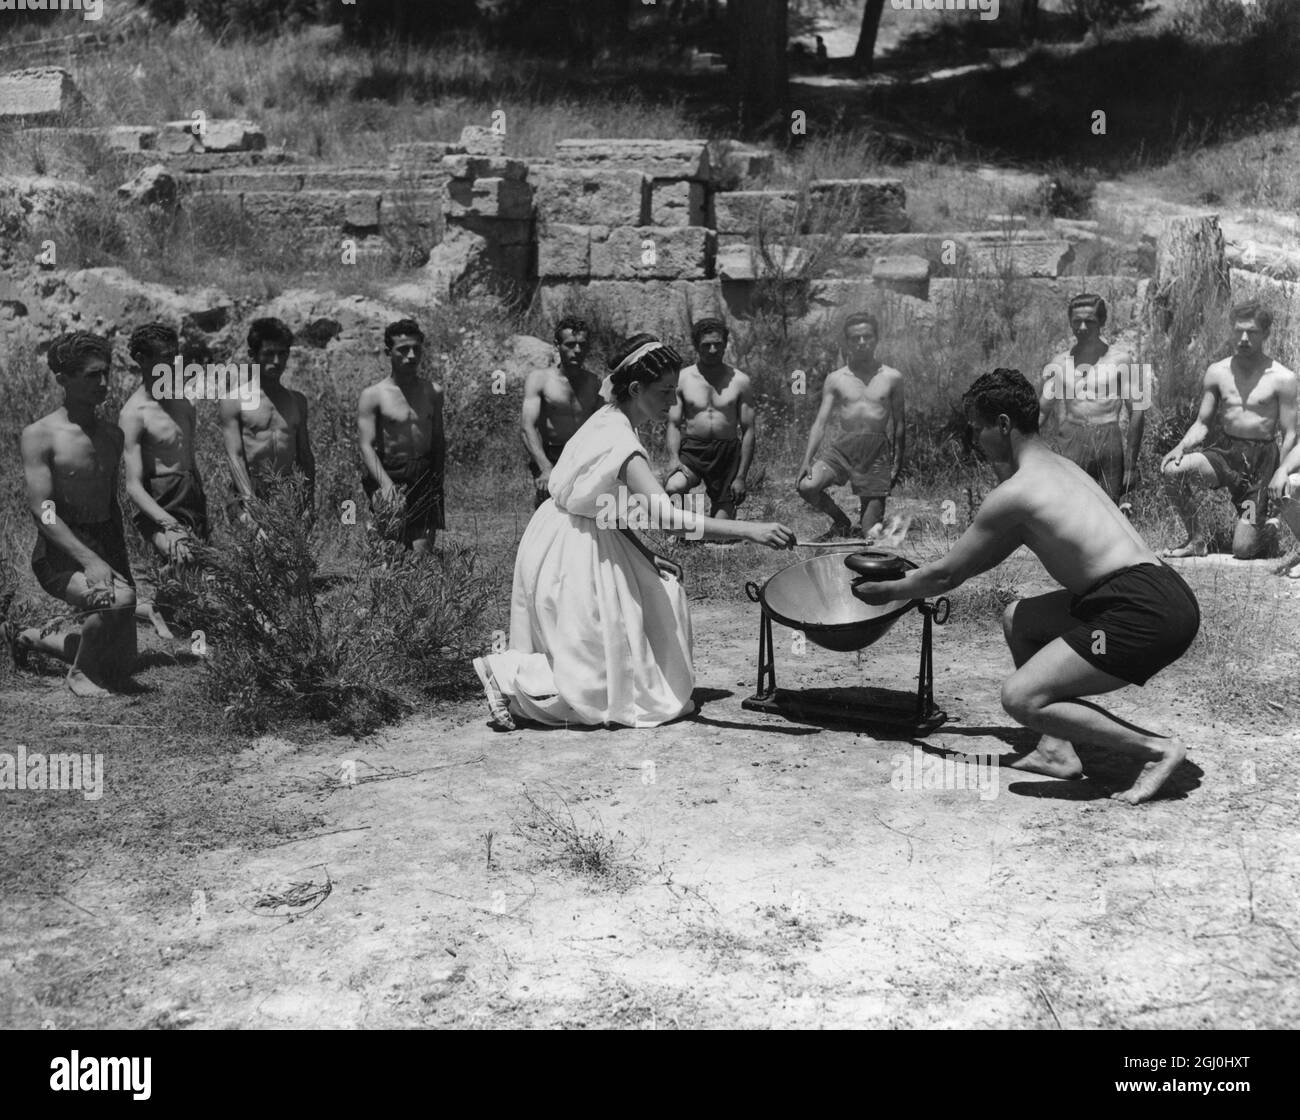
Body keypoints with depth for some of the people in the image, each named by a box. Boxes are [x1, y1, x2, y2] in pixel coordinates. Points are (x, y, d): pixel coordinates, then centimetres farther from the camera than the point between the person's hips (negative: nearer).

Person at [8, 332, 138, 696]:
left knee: (120, 669, 10)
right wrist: (88, 560, -28)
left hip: (106, 547, 7)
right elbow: (41, 510, -17)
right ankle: (80, 673, -8)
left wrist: (123, 566, 18)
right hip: (59, 553, -7)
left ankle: (30, 638, 35)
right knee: (118, 599, -37)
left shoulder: (112, 436, 11)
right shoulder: (40, 435, -9)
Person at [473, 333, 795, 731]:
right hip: (569, 553, -9)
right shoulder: (618, 439, -27)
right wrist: (748, 530, -40)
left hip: (590, 539, 9)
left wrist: (646, 557, 1)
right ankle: (506, 674, 6)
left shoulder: (610, 421, 2)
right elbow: (664, 518, -37)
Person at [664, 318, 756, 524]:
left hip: (727, 452, 1)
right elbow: (674, 424, 3)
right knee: (673, 487, -33)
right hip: (692, 449, 0)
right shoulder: (682, 379, 4)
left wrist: (741, 477, -4)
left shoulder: (740, 381, 1)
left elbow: (749, 431, 2)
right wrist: (673, 459, -15)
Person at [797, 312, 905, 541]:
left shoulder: (892, 378, 5)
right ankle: (841, 522, 5)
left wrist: (898, 463, 6)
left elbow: (898, 424, 10)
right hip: (844, 446, 1)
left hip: (878, 451, -1)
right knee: (807, 486, -24)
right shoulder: (835, 379, 6)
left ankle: (863, 524, 36)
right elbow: (820, 423, 3)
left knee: (870, 532, -4)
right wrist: (807, 459, -9)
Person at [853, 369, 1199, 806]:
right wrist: (914, 574, 38)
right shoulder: (1061, 468, 22)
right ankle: (1056, 749, 18)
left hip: (1145, 610, -10)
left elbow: (946, 575, 3)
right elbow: (991, 553, 34)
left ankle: (1156, 748, -6)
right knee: (1018, 619, 23)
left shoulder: (1014, 493, -7)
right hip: (1164, 593, 10)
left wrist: (885, 592, 19)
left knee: (1020, 699, -12)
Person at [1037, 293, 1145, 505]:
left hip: (1109, 442, -1)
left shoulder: (1121, 359, 2)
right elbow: (1041, 413, 11)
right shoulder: (1059, 363, 8)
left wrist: (1131, 464, -2)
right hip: (1072, 445, 1)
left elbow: (1137, 413, 2)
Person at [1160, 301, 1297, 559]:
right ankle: (1196, 540, -9)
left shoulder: (1282, 378, -6)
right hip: (1225, 451, 3)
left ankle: (1266, 526, 32)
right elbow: (1202, 423, 6)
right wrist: (1182, 446, -14)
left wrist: (1282, 471, -19)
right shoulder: (1217, 373, 3)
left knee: (1243, 551, -8)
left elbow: (1289, 434, -4)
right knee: (1173, 470, -31)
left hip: (1262, 457, -3)